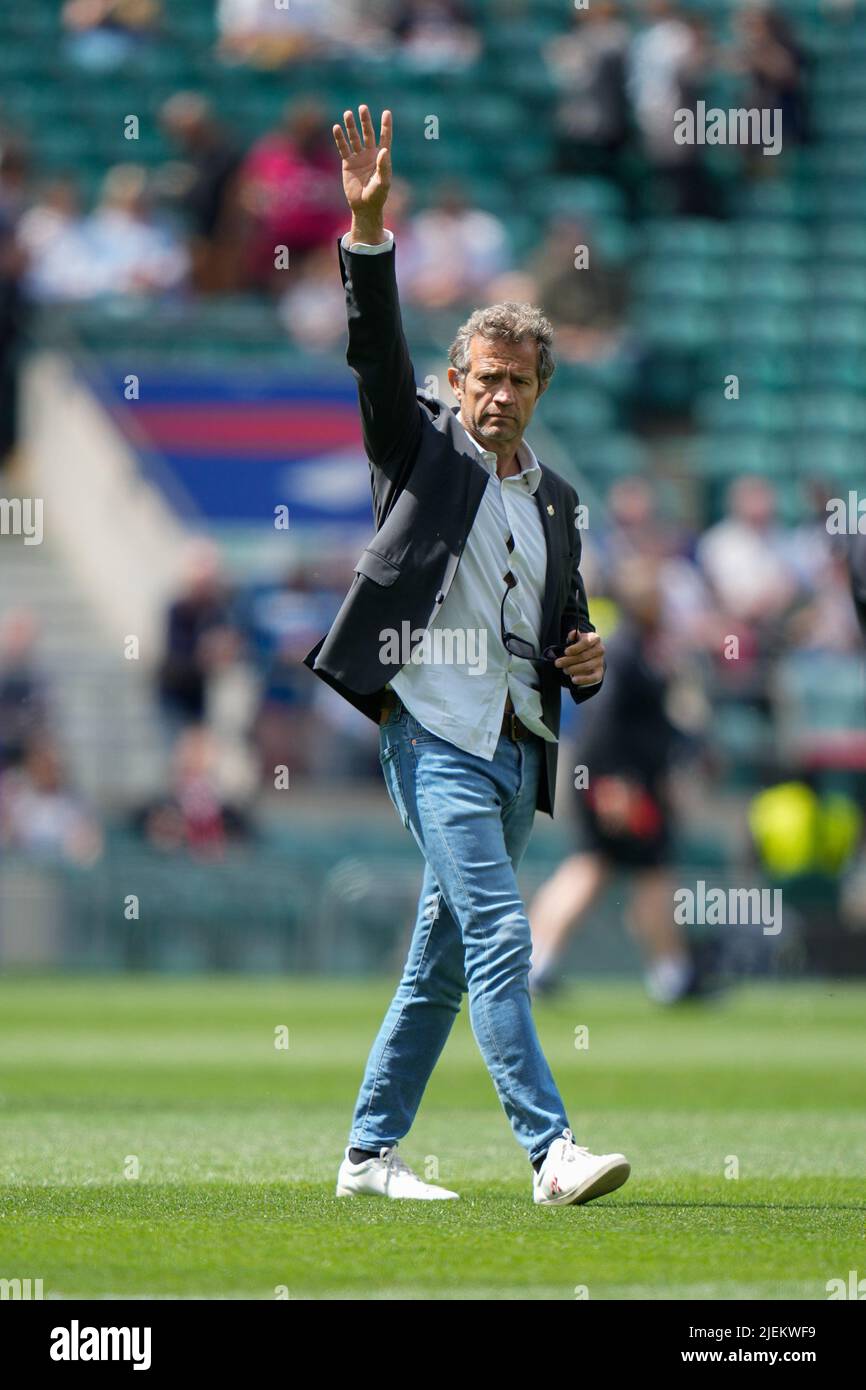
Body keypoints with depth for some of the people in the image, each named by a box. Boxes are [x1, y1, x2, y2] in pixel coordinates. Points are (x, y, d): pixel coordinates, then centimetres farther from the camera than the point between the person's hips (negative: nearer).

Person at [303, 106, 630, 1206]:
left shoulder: (556, 499, 19)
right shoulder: (422, 449, 4)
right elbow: (376, 351, -11)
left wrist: (585, 663, 4)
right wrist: (368, 229, -24)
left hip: (515, 748, 7)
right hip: (436, 734, -7)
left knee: (442, 959, 10)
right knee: (500, 936, -17)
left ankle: (370, 1154, 18)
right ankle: (551, 1152, -22)